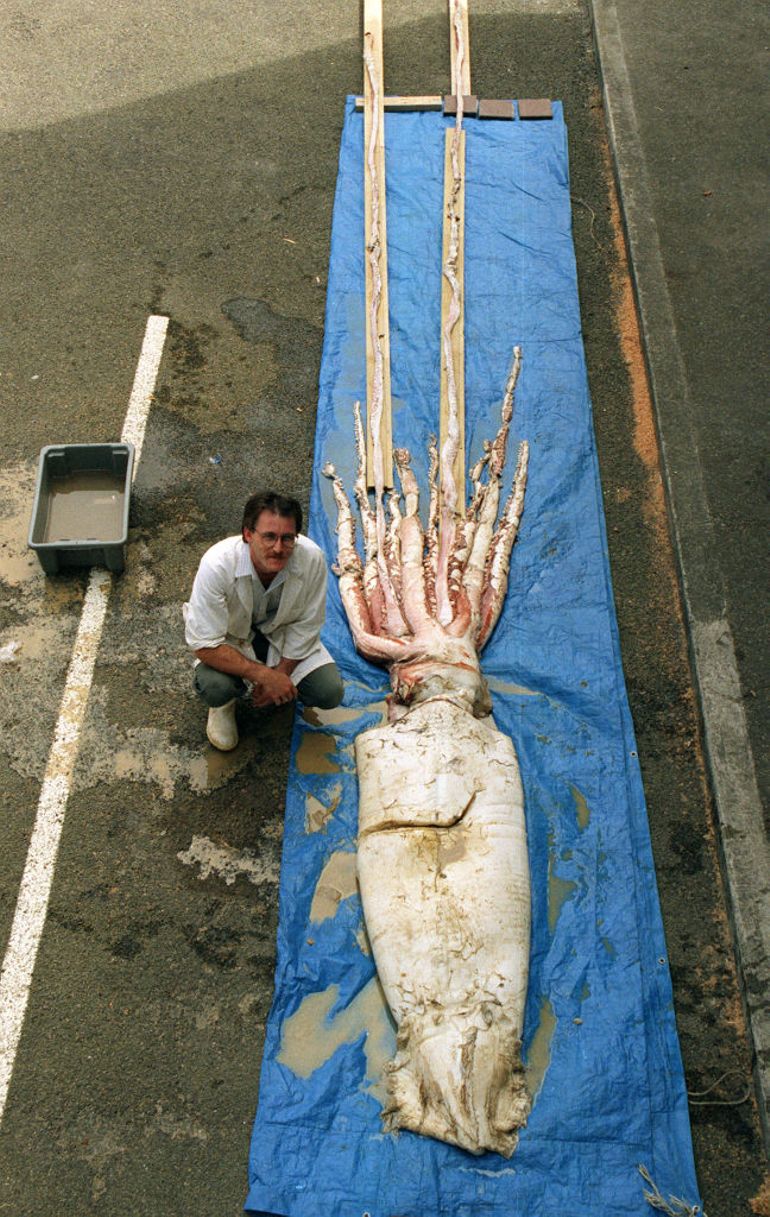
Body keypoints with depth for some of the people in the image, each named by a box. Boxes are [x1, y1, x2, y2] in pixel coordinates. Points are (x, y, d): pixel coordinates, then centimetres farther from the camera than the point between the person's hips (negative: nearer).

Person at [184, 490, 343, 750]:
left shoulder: (312, 558, -29)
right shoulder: (217, 564, -36)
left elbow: (305, 627, -13)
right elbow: (204, 644, -32)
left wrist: (280, 673, -15)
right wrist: (264, 675, -35)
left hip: (281, 634, 3)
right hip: (230, 638, -2)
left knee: (329, 692, -14)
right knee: (214, 687, -33)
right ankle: (224, 703, 7)